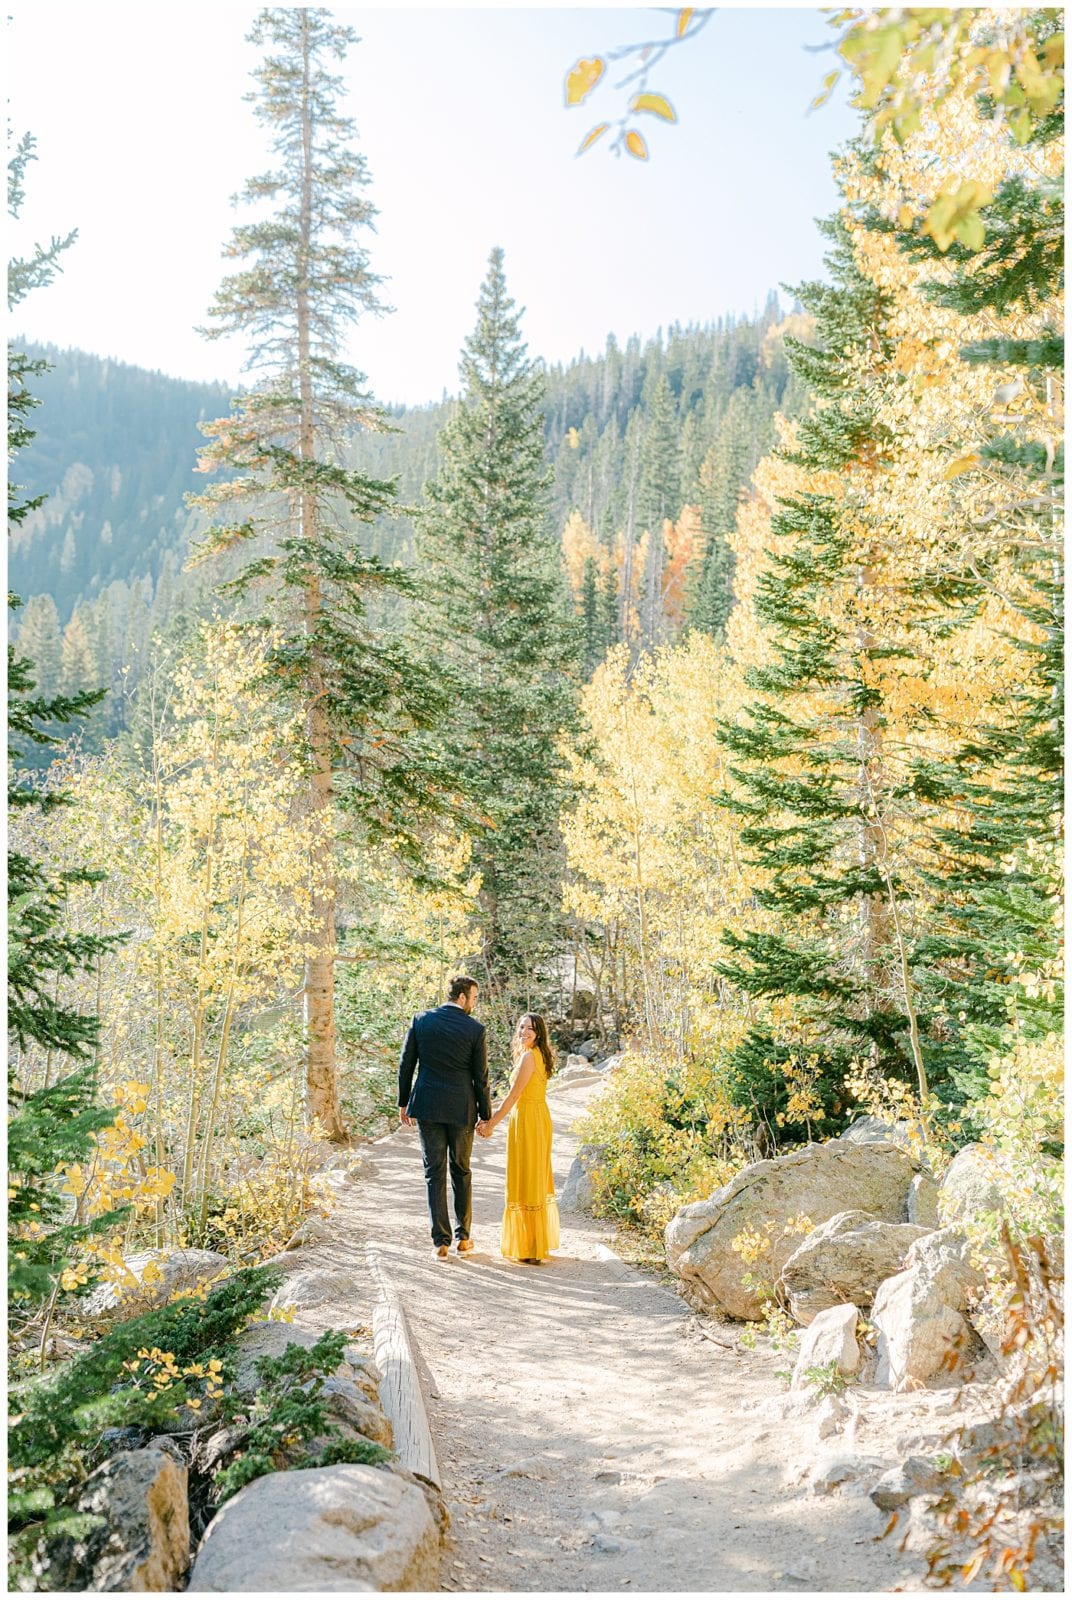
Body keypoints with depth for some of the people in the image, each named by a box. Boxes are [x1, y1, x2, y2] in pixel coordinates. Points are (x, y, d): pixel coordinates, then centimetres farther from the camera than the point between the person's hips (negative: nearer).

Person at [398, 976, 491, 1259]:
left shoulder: (421, 1021, -1)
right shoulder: (476, 1029, -7)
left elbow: (406, 1066, 2)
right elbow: (481, 1078, -4)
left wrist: (403, 1104, 12)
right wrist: (486, 1116, 5)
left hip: (427, 1107, 1)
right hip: (461, 1108, -1)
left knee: (434, 1173, 6)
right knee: (461, 1171, 15)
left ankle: (441, 1241, 4)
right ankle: (463, 1237, 21)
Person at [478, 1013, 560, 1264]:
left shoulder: (528, 1056, -17)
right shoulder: (538, 1055, 12)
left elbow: (513, 1096, -16)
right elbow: (515, 1097, 12)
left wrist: (491, 1124, -8)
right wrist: (491, 1119, 9)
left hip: (527, 1120, -9)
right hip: (539, 1119, 9)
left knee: (526, 1180, -1)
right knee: (537, 1178, 16)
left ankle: (528, 1248, 5)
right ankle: (539, 1241, 26)